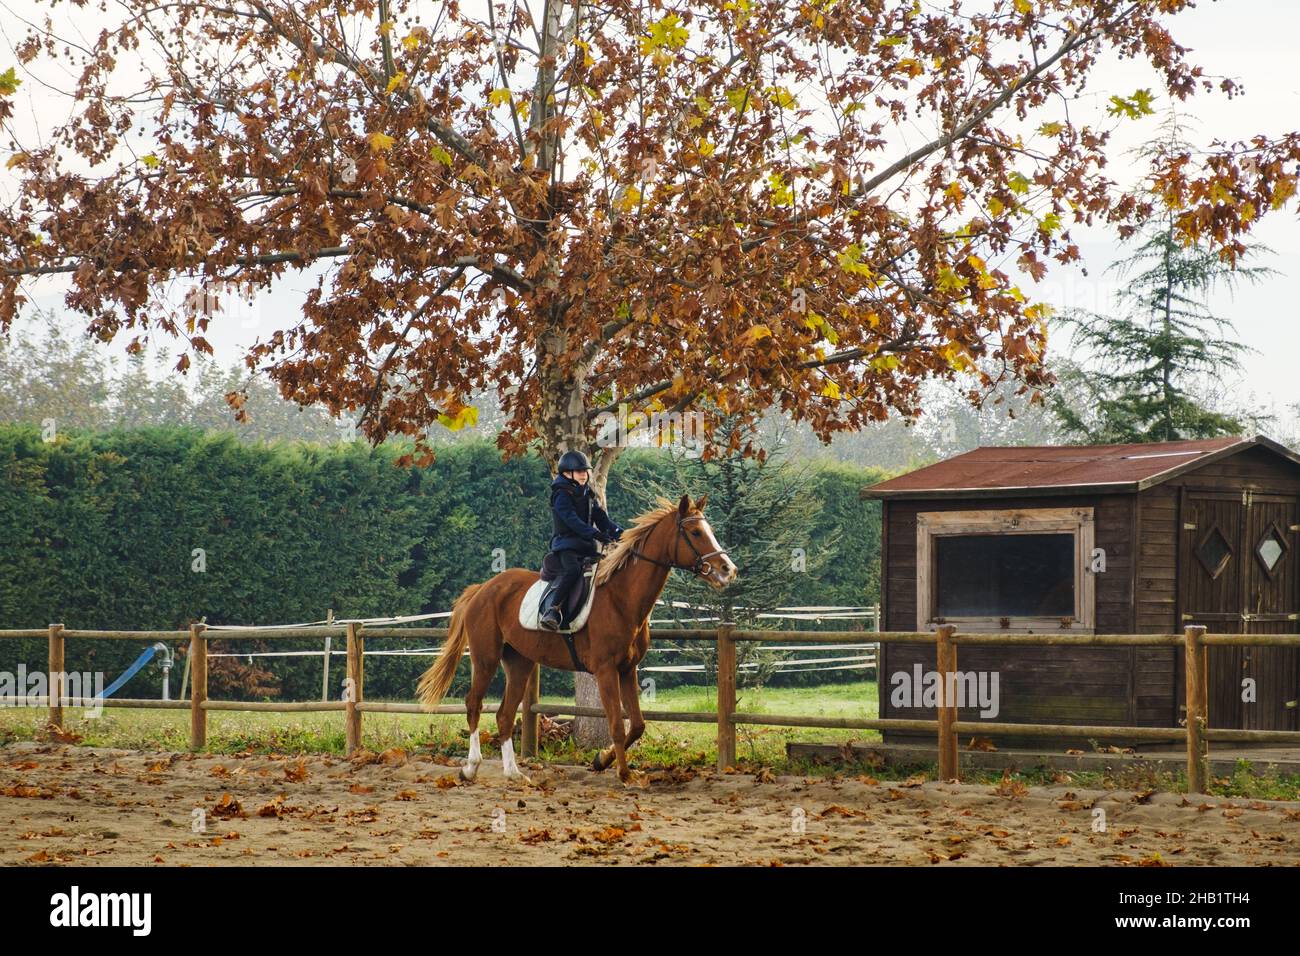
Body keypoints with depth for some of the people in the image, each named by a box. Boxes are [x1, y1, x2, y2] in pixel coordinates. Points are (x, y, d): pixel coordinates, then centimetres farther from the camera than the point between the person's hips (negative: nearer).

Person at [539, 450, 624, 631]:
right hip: (566, 543, -8)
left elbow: (601, 518, 15)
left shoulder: (588, 495, 18)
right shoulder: (562, 495, -7)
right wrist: (596, 534, -31)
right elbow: (572, 521, -20)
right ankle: (553, 609, -35)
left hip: (586, 544, 8)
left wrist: (617, 532, -3)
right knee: (572, 570, -32)